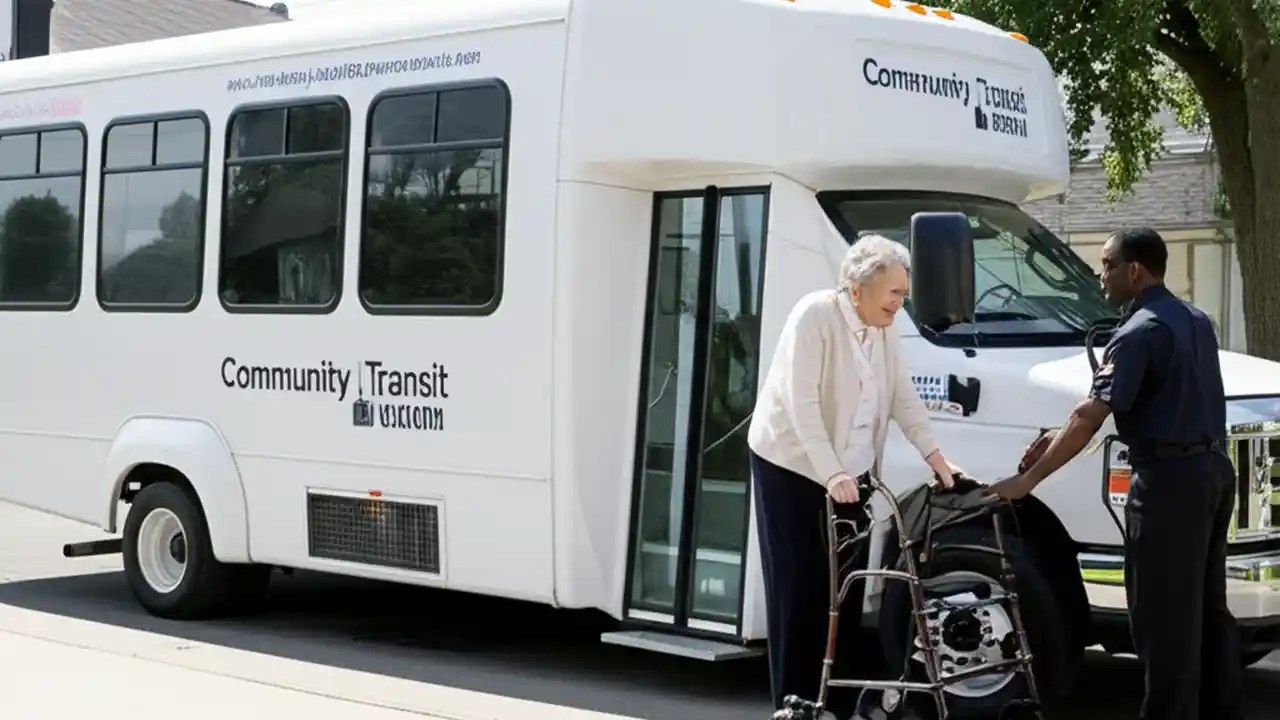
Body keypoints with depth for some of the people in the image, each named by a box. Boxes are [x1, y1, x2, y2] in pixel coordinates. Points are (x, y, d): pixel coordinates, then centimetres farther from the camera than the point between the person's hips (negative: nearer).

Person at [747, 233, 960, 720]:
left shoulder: (884, 328, 2)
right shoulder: (814, 315, -19)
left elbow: (904, 397, 7)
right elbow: (801, 404, -25)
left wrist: (933, 455, -2)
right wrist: (830, 473, -30)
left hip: (850, 468, 6)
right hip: (792, 465, -6)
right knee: (799, 588, -3)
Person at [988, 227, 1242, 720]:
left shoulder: (1140, 332, -16)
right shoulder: (1196, 321, 14)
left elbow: (1090, 417, -20)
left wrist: (1027, 480, -18)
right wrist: (1063, 438, 10)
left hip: (1169, 476, -9)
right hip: (1213, 467, 10)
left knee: (1164, 613, -4)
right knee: (1208, 605, 17)